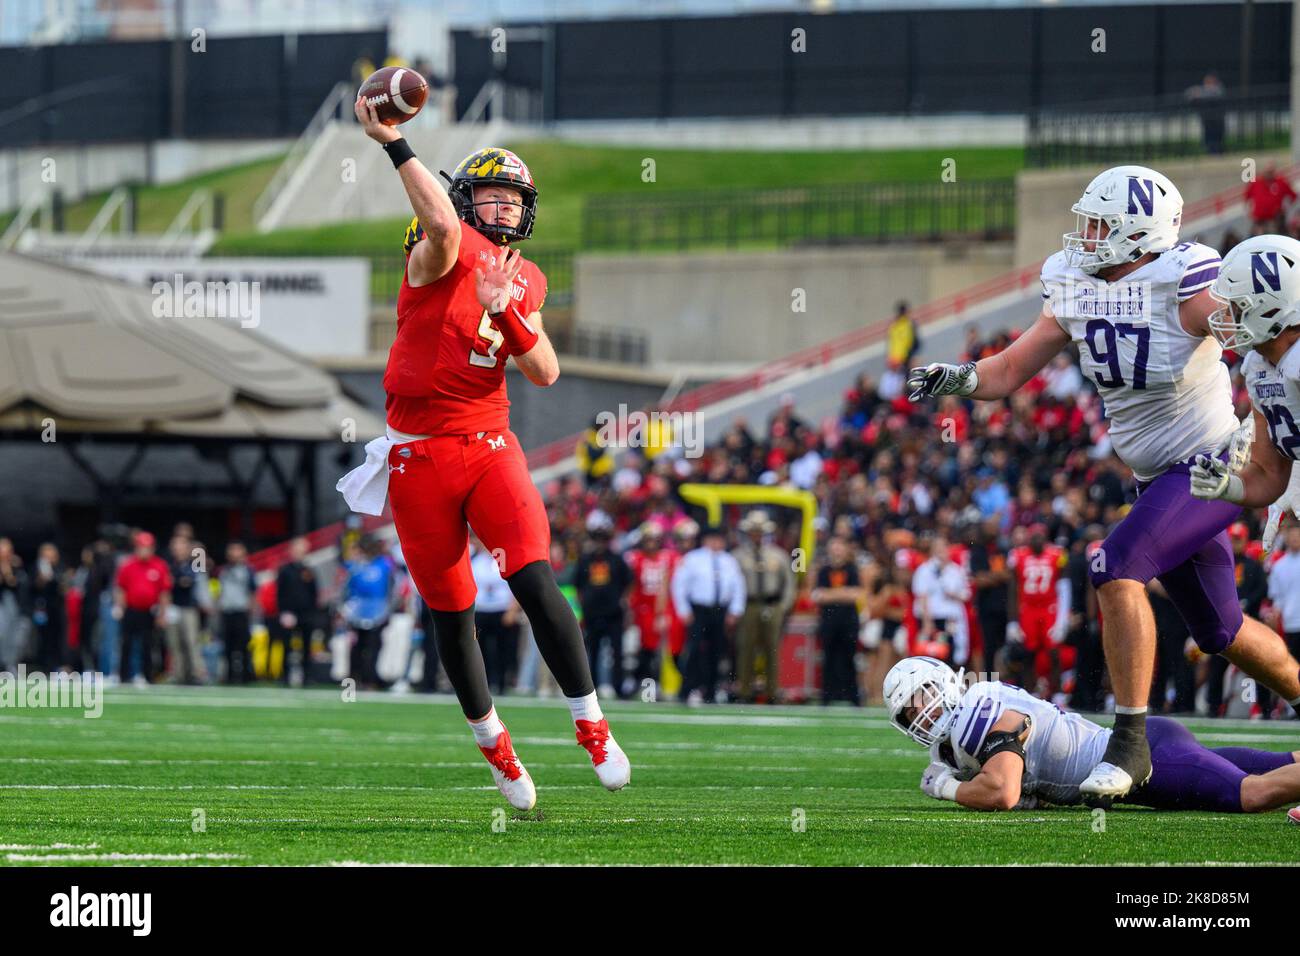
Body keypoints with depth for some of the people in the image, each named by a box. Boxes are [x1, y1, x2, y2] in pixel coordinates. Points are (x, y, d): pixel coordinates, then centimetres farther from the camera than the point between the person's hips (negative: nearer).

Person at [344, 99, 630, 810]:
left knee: (536, 583, -15)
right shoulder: (445, 252, -8)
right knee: (451, 610, 7)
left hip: (489, 444, 3)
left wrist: (507, 310, -12)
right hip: (419, 454, -3)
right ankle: (491, 742, 26)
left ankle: (591, 726, -7)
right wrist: (392, 143, -36)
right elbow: (442, 225, -33)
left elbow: (546, 374, 2)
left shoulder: (523, 281, 9)